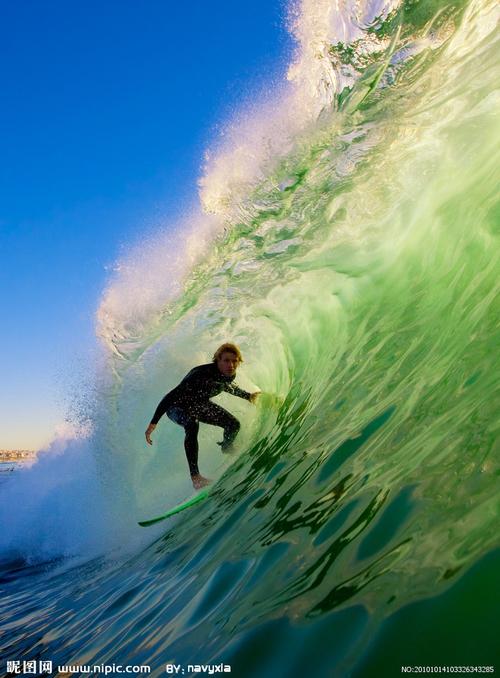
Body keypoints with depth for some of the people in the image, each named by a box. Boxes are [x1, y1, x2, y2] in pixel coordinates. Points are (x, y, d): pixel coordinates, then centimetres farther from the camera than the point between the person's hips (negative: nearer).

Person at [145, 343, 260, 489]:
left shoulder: (230, 374, -17)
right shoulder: (202, 374, -39)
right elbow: (171, 396, -37)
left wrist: (247, 396, 12)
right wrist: (154, 422, -39)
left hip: (200, 404, 7)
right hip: (178, 406, -6)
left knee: (234, 424, 0)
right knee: (192, 424, -39)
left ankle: (226, 448, 37)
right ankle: (195, 476, -35)